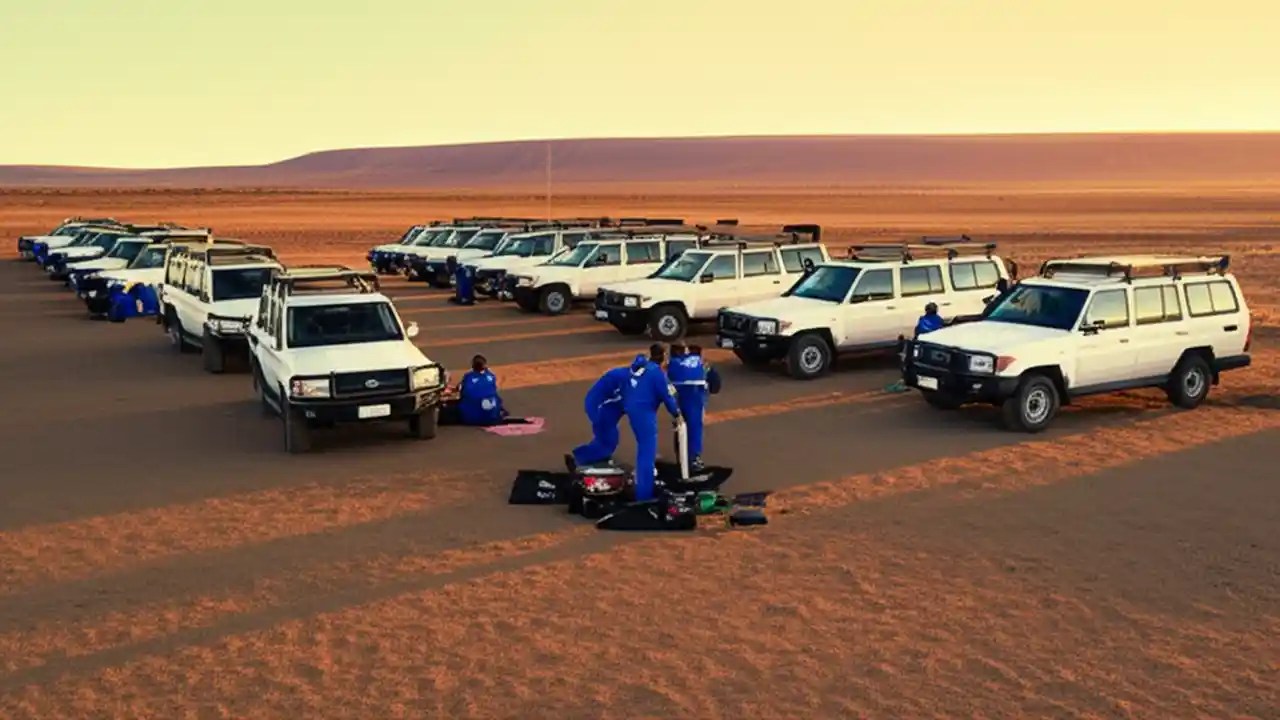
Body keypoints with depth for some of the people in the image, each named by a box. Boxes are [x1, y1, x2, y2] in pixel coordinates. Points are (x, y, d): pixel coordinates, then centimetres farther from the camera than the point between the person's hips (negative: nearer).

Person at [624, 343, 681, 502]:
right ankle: (644, 494, -7)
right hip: (644, 411, -8)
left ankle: (643, 474, 41)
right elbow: (666, 395, -10)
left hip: (631, 409, 8)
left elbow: (625, 389, 16)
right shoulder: (657, 371, -12)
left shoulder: (638, 366, 10)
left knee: (644, 446, 27)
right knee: (647, 451, -5)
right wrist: (676, 414, 3)